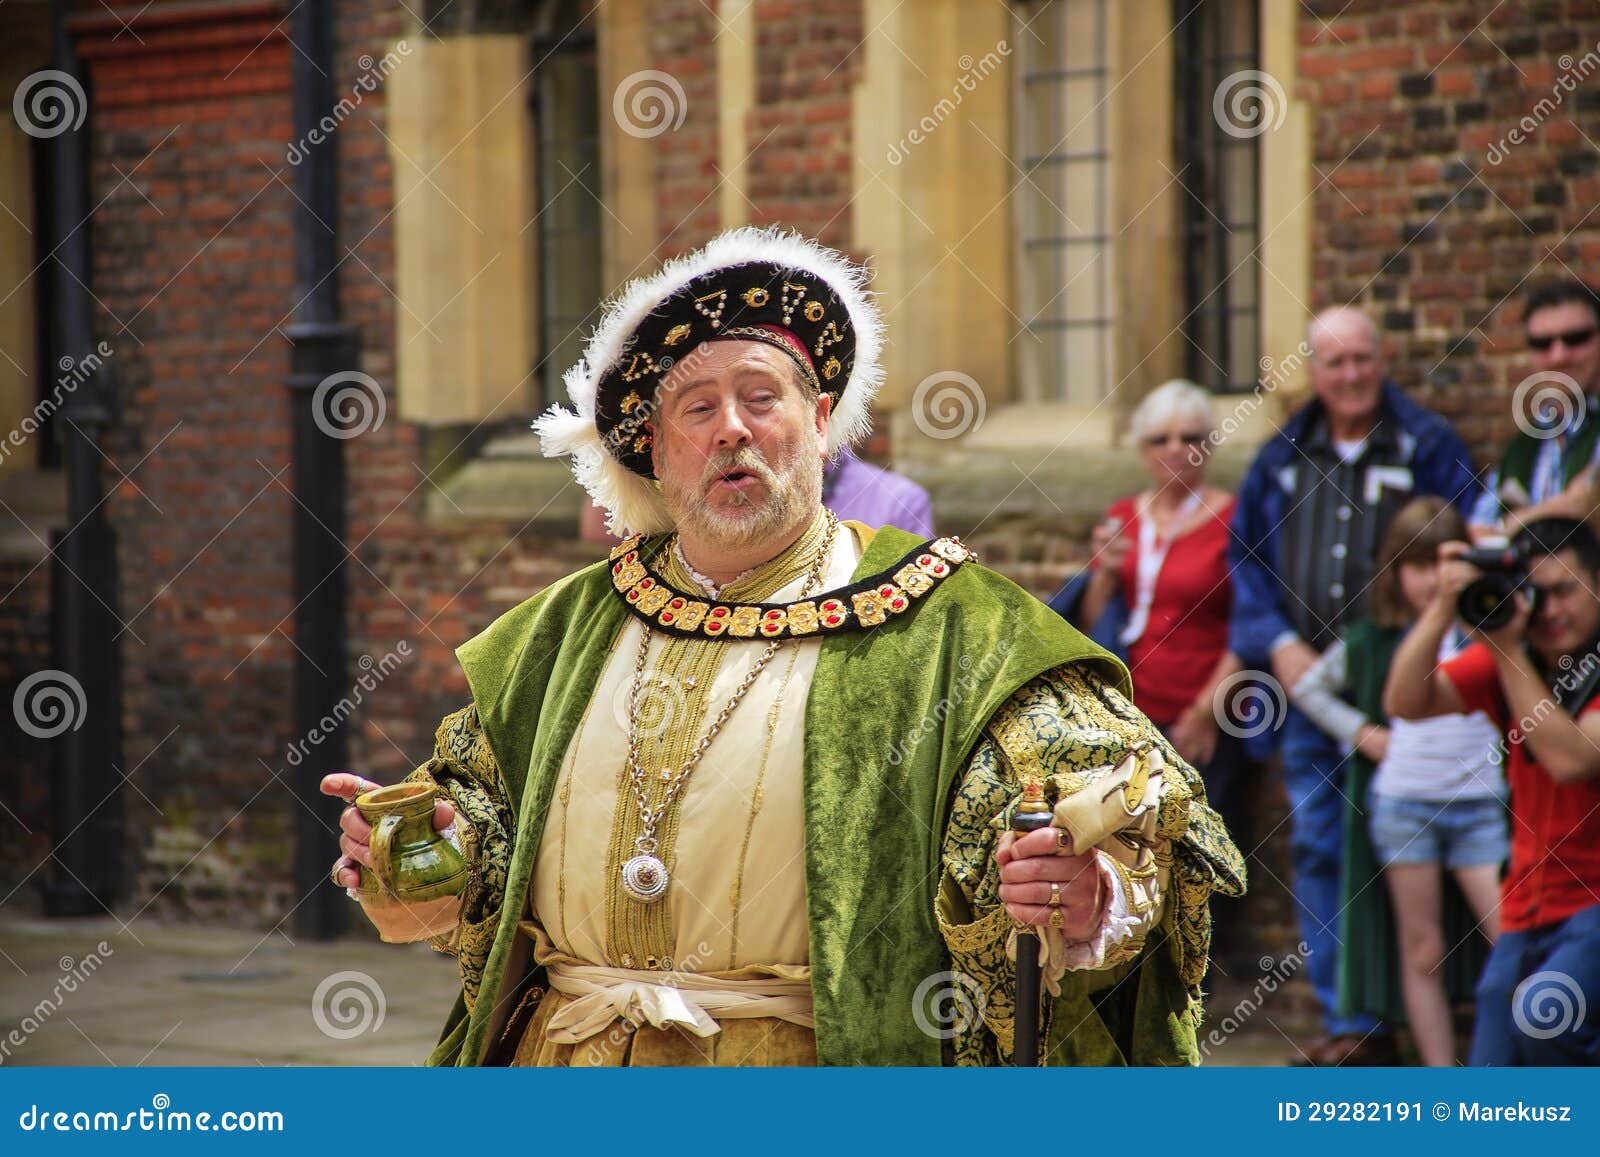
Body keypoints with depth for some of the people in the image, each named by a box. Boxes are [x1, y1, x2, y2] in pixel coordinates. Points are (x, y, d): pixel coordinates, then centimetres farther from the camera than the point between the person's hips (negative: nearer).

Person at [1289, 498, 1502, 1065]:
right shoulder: (1374, 639, 5)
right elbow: (1308, 687, 17)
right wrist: (1360, 731, 4)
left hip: (1479, 805, -2)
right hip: (1402, 805, 2)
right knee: (1422, 952, 5)